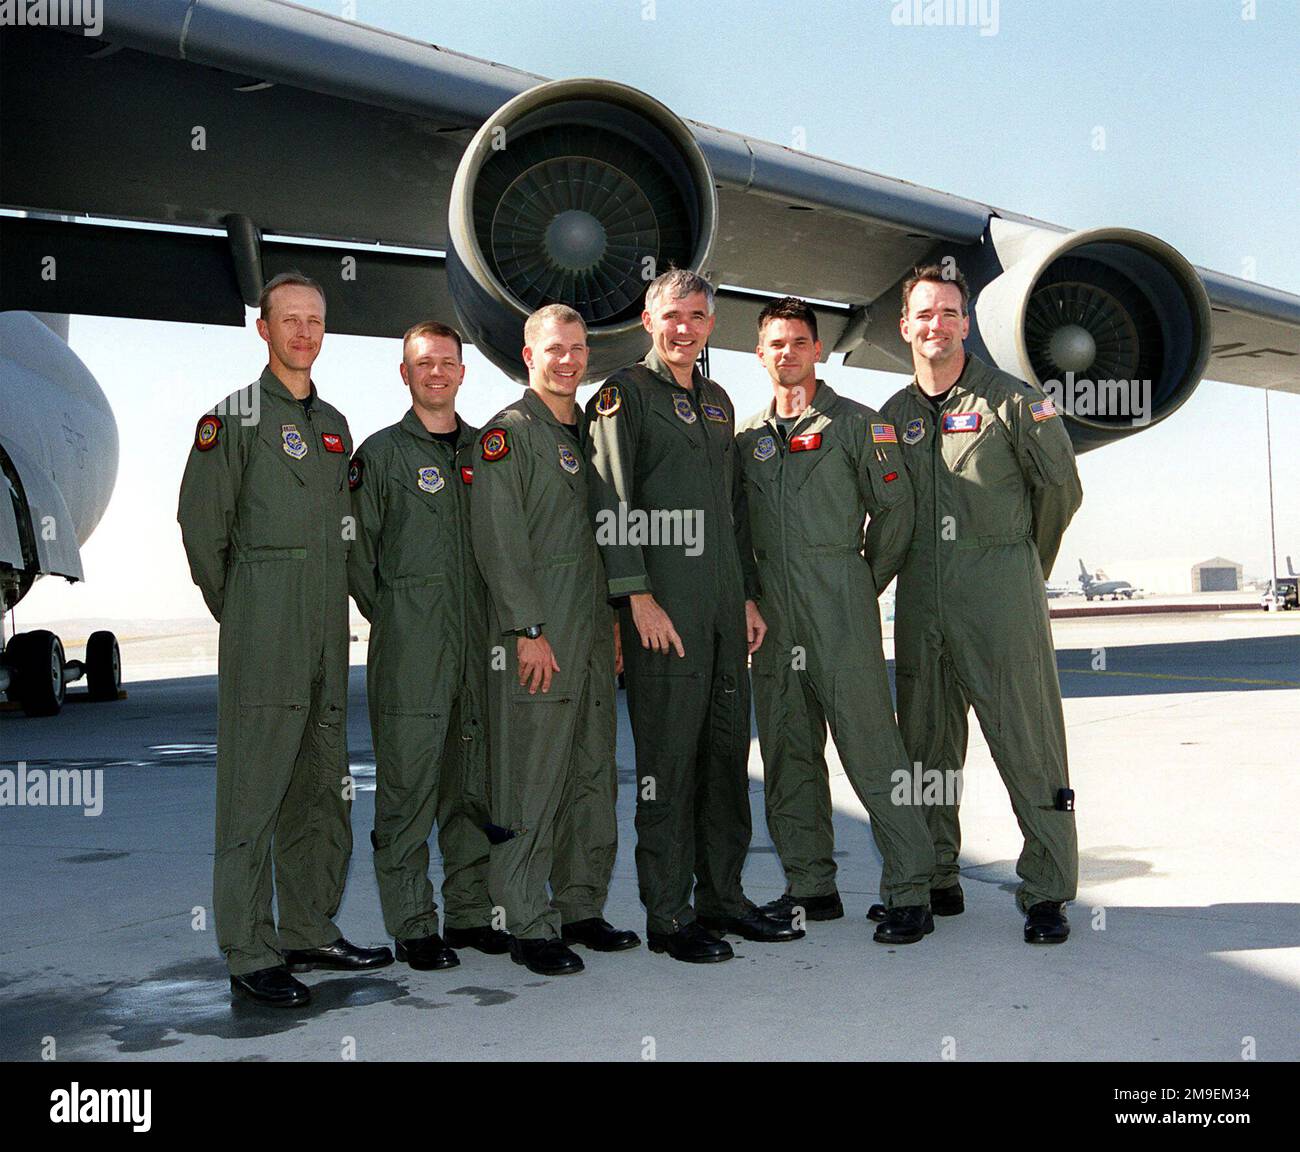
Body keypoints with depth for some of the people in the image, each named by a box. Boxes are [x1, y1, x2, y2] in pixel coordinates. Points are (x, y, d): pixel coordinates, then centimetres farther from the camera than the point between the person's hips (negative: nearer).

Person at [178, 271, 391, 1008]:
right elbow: (201, 526, -3)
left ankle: (311, 932, 22)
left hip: (328, 632, 7)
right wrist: (240, 614, 1)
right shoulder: (233, 419, -2)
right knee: (255, 787, -5)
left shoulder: (335, 424, 17)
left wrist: (340, 608, 14)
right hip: (264, 634, -7)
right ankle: (252, 954, 2)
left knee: (323, 787, 11)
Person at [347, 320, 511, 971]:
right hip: (409, 646, -4)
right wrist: (388, 617, 0)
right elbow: (357, 550, 1)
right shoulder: (382, 453, 2)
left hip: (478, 639, 4)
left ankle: (472, 913, 19)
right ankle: (412, 926, 5)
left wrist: (500, 618, 11)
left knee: (474, 782, 9)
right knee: (407, 785, -3)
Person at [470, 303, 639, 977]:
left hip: (593, 634, 8)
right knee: (533, 783, -4)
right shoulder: (508, 433, -4)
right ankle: (529, 927, 4)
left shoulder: (590, 432, 18)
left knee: (593, 777, 11)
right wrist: (529, 629, -17)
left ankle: (582, 908, 22)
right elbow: (500, 540, -12)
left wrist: (613, 620, 15)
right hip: (537, 639, -7)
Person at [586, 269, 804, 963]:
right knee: (668, 756, -4)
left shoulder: (717, 402, 21)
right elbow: (613, 505, -10)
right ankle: (667, 917, 4)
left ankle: (722, 897, 21)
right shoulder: (625, 394, -1)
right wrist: (639, 596, -17)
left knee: (727, 750, 10)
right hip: (663, 603, -7)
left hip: (724, 604, 7)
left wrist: (749, 595, 17)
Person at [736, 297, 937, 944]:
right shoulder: (748, 437, 16)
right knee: (787, 750, 8)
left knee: (870, 745, -8)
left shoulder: (855, 423, 2)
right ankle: (811, 886, 18)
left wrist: (864, 586, 3)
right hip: (772, 607, 5)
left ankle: (908, 891, -2)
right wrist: (752, 596, 10)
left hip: (839, 600, -5)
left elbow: (895, 510, 1)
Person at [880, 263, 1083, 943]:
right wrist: (875, 576, 14)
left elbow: (1061, 489, 7)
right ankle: (934, 880, 21)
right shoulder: (894, 415, 13)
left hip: (1000, 588, -4)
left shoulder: (1014, 402, 0)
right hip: (920, 596, 5)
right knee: (926, 745, 10)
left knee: (1029, 745, -5)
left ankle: (1046, 894, 3)